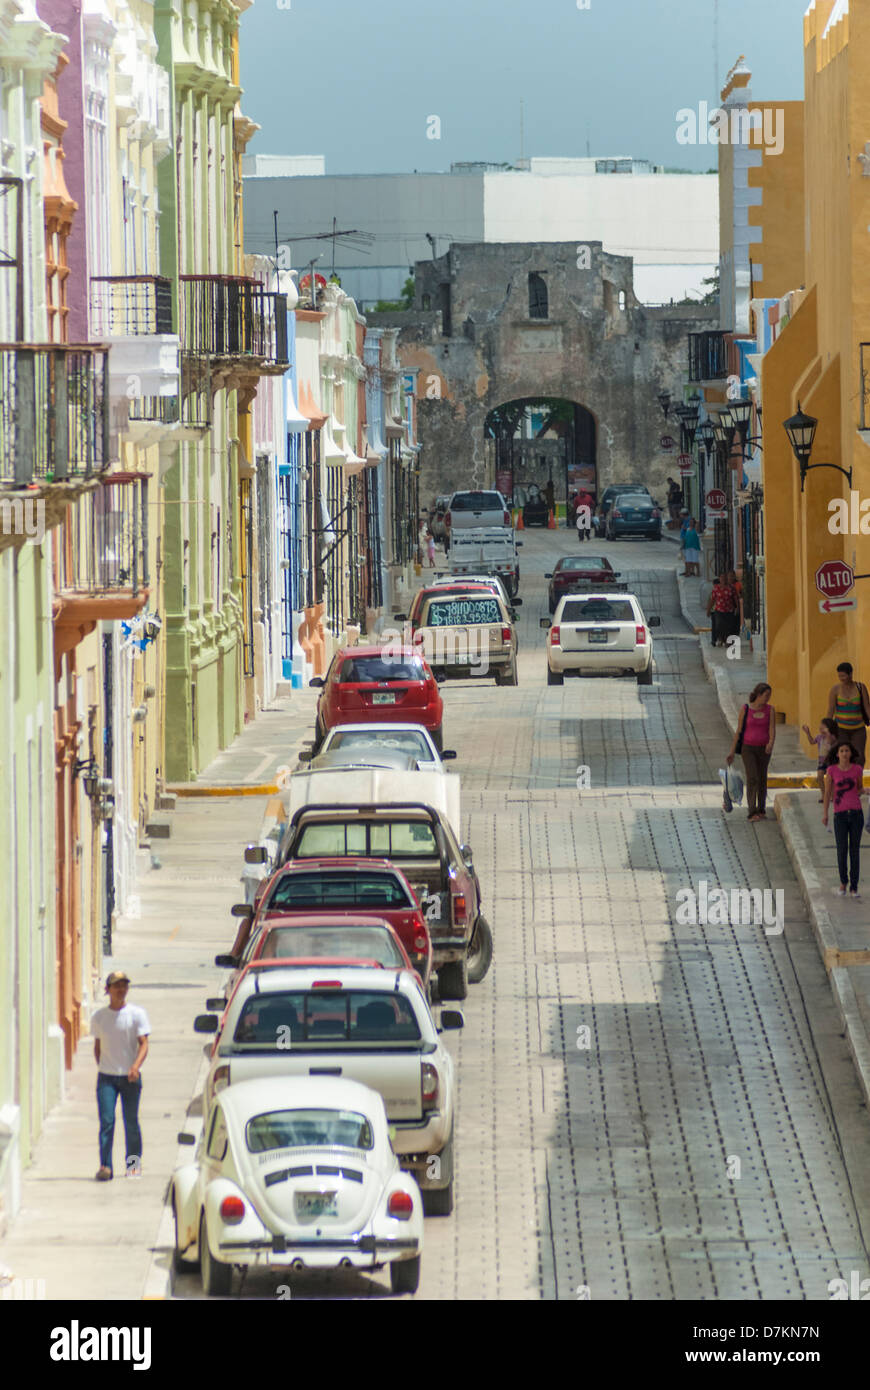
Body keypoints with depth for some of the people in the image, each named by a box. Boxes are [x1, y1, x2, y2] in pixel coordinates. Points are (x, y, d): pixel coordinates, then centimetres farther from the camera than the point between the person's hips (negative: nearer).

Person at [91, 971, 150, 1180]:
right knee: (106, 1120, -11)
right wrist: (101, 1068, 12)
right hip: (106, 1077, 1)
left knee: (131, 1122, 5)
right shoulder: (98, 1017, 7)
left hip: (130, 1076, -1)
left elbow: (143, 1043, -8)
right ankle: (105, 1166, -14)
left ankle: (134, 1164, 18)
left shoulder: (137, 1014, -2)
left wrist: (136, 1065, -23)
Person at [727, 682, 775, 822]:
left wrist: (771, 743, -31)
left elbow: (772, 730, -10)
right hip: (748, 748, -3)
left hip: (763, 749, 3)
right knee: (752, 779, -14)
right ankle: (752, 812, -16)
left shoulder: (770, 710, 0)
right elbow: (738, 731, 0)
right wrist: (732, 752, 0)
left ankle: (761, 810, 22)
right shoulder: (745, 709, -5)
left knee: (762, 780, 8)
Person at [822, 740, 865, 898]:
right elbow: (827, 792, 5)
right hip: (840, 814, -1)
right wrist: (824, 814, 5)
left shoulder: (857, 769, 1)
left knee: (855, 850, 2)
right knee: (842, 850, -5)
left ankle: (854, 887, 8)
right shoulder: (832, 770, -2)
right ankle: (843, 882, 19)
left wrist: (860, 792, -5)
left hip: (856, 813, 1)